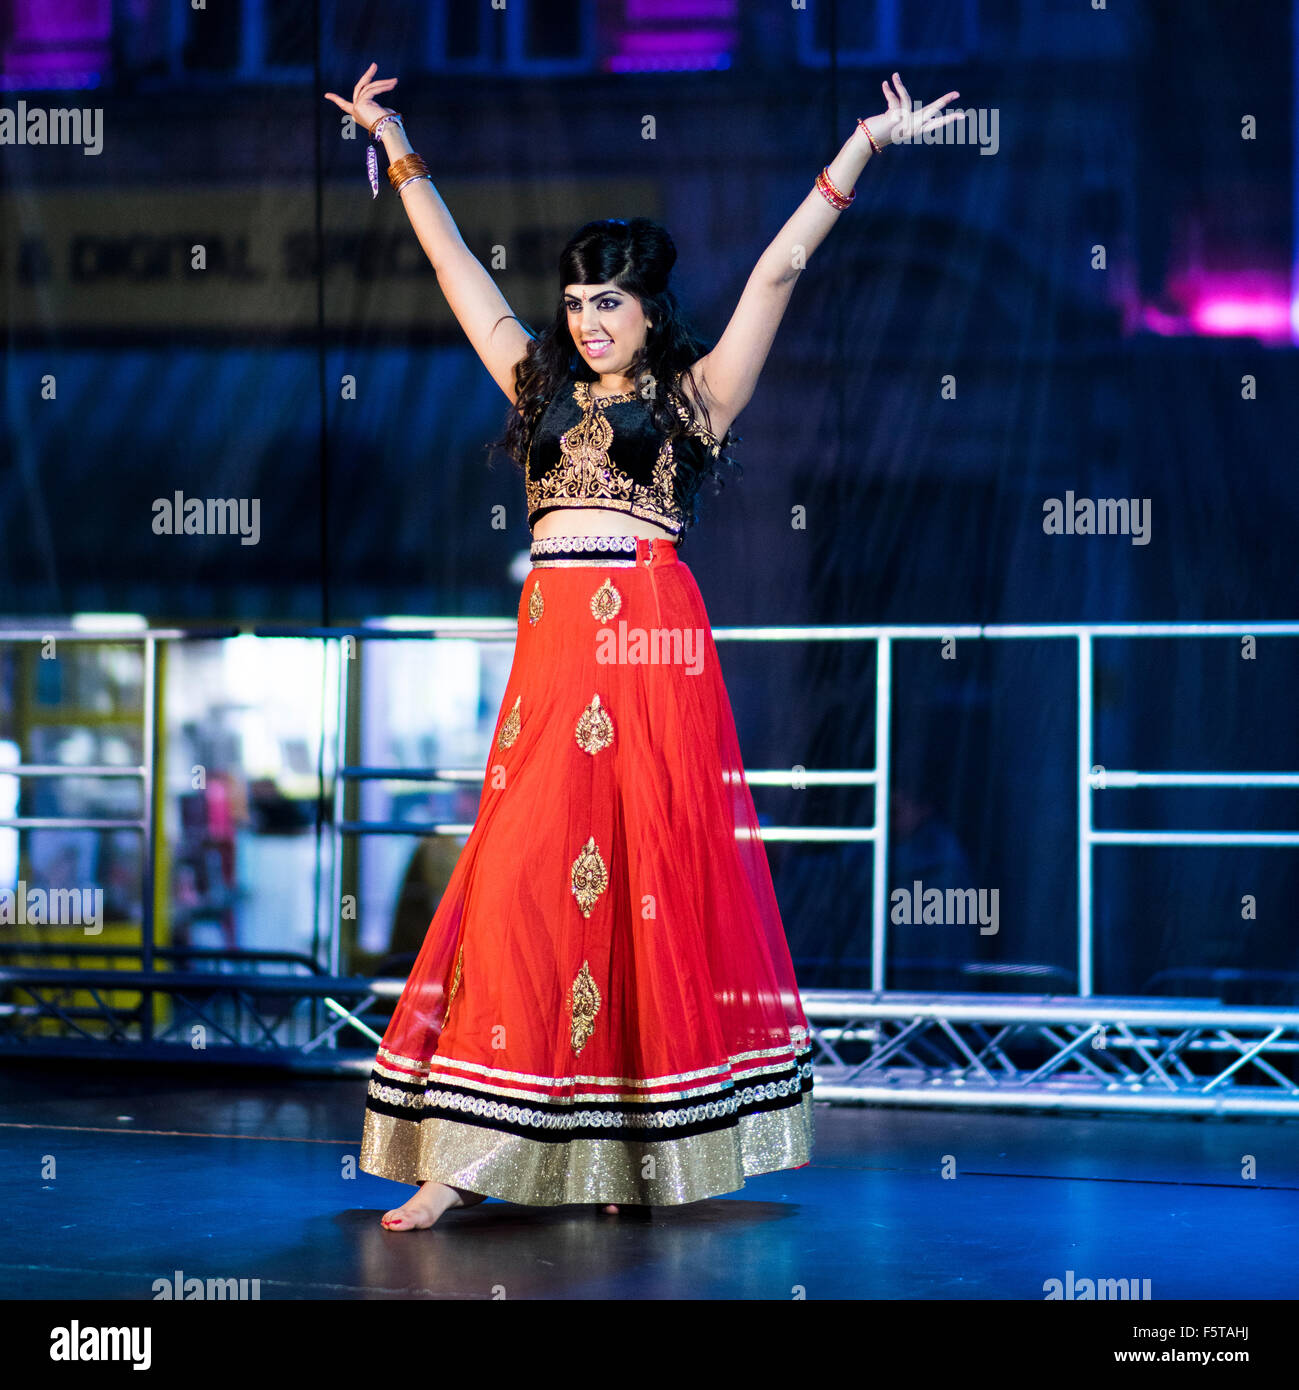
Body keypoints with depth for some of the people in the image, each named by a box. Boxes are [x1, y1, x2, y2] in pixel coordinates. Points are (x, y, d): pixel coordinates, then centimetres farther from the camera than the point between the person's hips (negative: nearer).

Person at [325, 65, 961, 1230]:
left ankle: (650, 1146, 5)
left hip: (653, 643, -3)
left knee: (659, 879, -2)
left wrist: (858, 154, -2)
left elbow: (778, 272, 2)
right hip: (551, 649, 4)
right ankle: (468, 1154, -1)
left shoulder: (693, 395, 8)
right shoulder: (541, 386, 18)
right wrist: (398, 149, 26)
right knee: (521, 878, -2)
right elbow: (457, 267, 23)